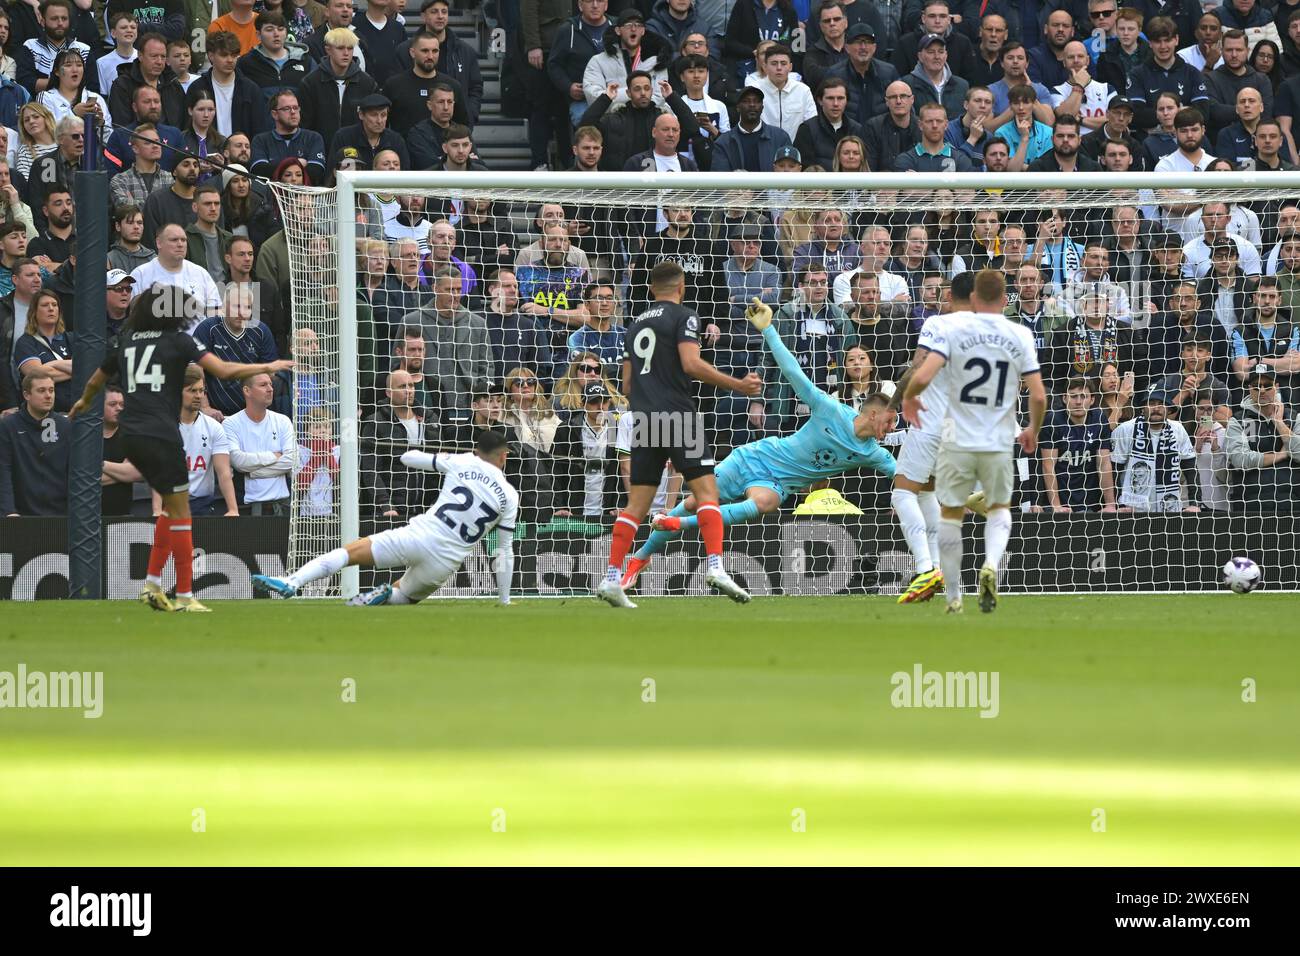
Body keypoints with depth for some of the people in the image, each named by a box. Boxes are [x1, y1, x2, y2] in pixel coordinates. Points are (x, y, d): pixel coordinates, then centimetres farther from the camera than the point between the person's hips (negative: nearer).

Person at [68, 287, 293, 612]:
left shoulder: (125, 341, 15)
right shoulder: (178, 341, -1)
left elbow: (95, 382, 28)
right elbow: (224, 370, -10)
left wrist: (83, 402, 50)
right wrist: (267, 367, 2)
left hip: (132, 435, 6)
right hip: (161, 435, -6)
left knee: (173, 504, 20)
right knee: (180, 511, 2)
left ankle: (153, 583, 14)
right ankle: (184, 597, 1)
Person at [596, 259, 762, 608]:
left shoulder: (637, 325, 20)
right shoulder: (683, 317, -1)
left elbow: (627, 385, 22)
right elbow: (691, 364, -15)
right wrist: (737, 385, -10)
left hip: (644, 419, 6)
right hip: (677, 416, -6)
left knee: (636, 503, 8)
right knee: (706, 489, -8)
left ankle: (611, 579, 1)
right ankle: (716, 567, -24)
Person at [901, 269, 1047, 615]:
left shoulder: (952, 328, -8)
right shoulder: (1020, 336, -2)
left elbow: (923, 376, -18)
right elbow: (1038, 395, -3)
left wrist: (908, 398, 5)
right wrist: (1033, 430, 16)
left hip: (958, 441, -1)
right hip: (999, 443, 1)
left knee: (950, 515, 14)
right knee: (999, 508, 22)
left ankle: (954, 598, 14)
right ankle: (992, 563, -7)